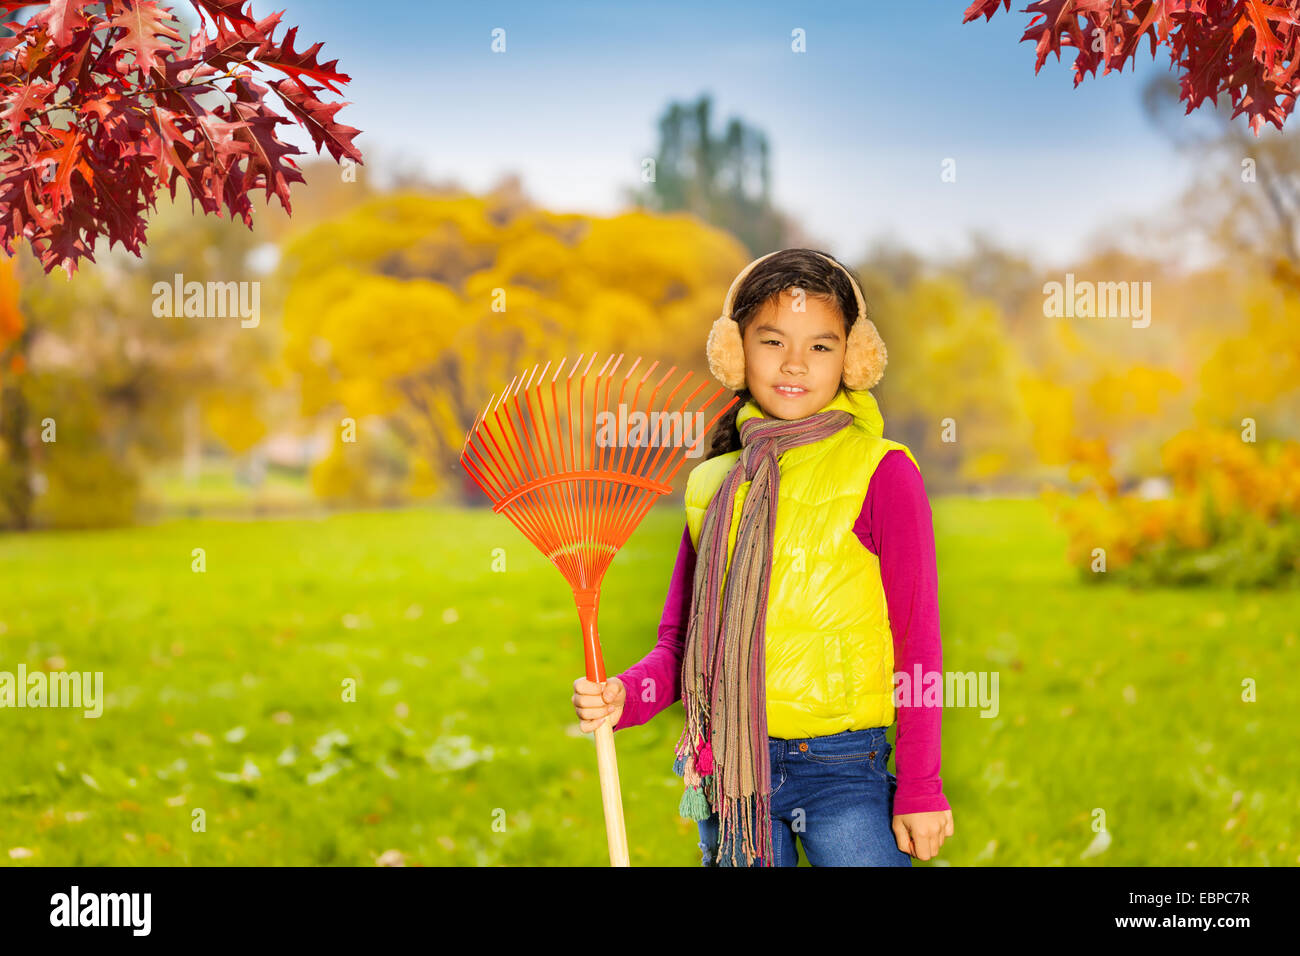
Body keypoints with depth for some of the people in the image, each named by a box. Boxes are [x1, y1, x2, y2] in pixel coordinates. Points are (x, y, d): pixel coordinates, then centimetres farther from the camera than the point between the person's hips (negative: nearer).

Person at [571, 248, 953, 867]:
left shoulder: (880, 473, -6)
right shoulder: (712, 484, 8)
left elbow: (917, 638, -5)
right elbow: (679, 643, 13)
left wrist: (920, 790, -7)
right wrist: (624, 696, -7)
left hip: (843, 770, -4)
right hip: (728, 765, 4)